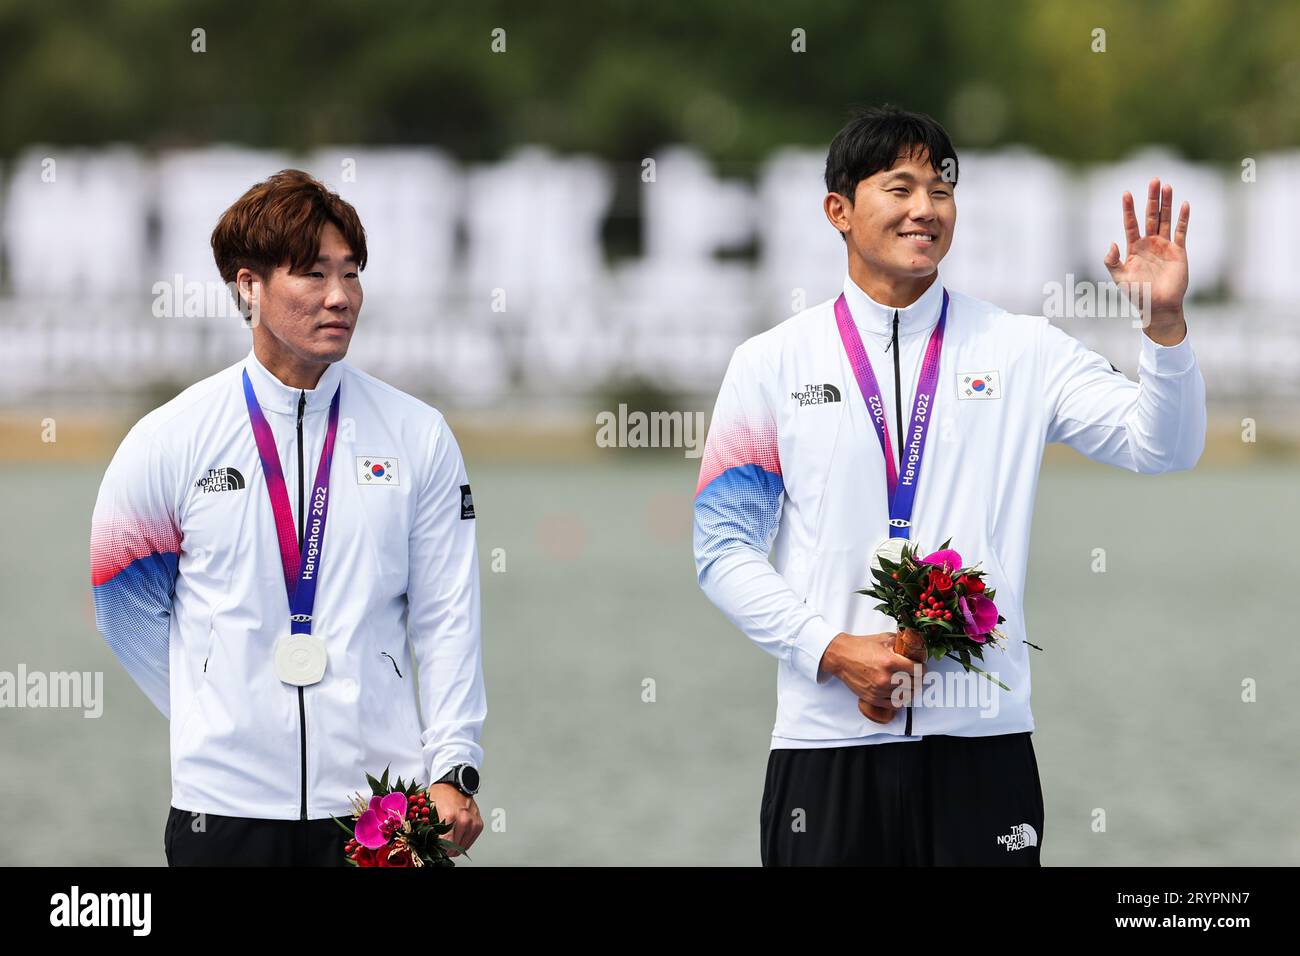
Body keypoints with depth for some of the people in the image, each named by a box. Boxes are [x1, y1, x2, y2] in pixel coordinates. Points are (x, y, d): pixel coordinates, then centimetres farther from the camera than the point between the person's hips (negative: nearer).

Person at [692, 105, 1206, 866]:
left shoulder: (1023, 351, 7)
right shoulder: (773, 364, 6)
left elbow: (1163, 446, -1)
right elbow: (725, 548, 4)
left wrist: (1165, 320, -18)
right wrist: (831, 651, -9)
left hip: (982, 740, 0)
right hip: (829, 738, 0)